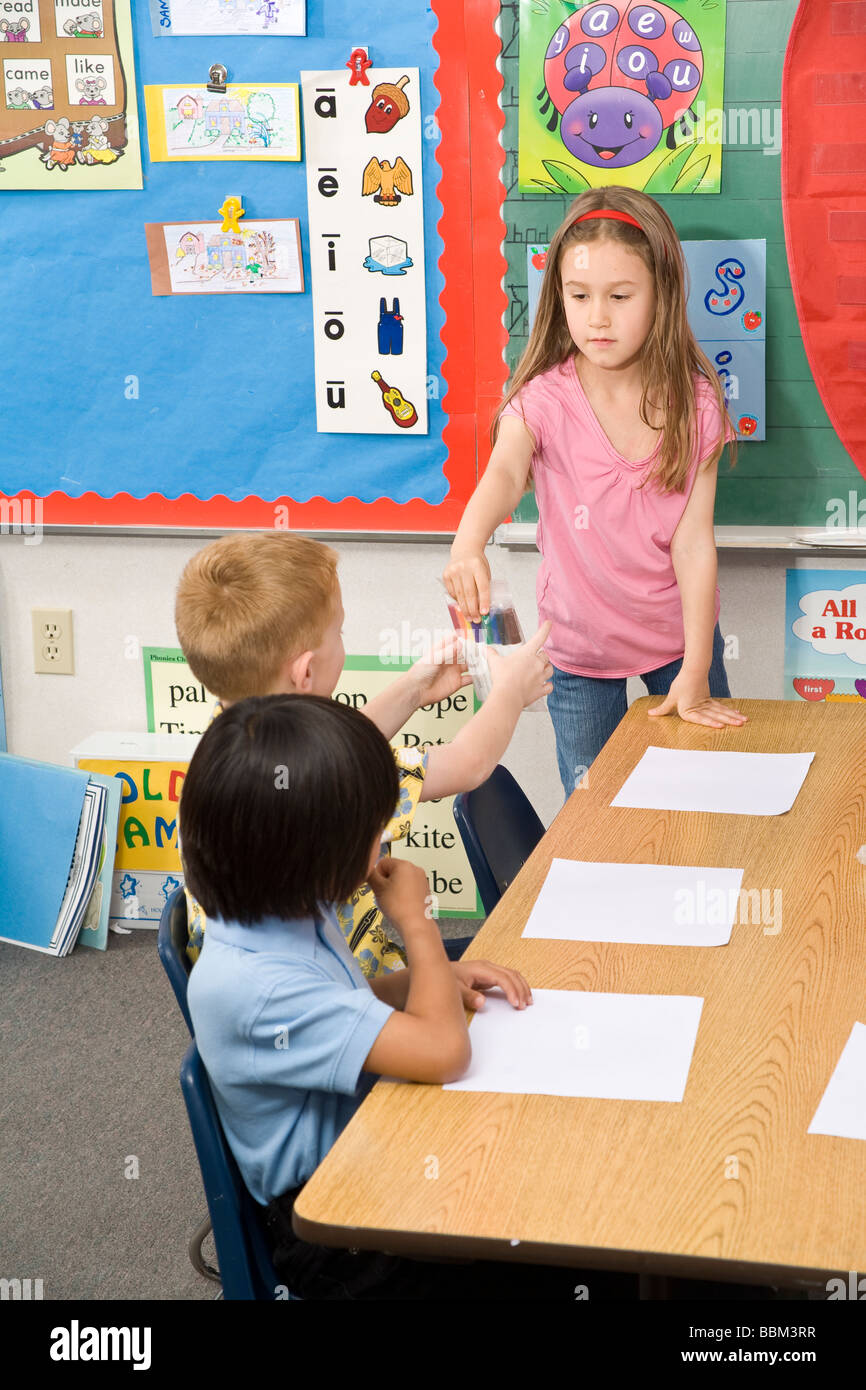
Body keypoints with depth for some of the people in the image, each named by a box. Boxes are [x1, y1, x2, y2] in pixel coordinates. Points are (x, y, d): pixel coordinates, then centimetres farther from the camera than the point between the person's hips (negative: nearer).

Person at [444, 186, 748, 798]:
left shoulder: (693, 403, -12)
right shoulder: (544, 400, -17)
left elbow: (693, 540, -12)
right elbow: (504, 475, -37)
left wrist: (696, 673, -15)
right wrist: (468, 546, -60)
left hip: (678, 637, 1)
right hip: (579, 649, -1)